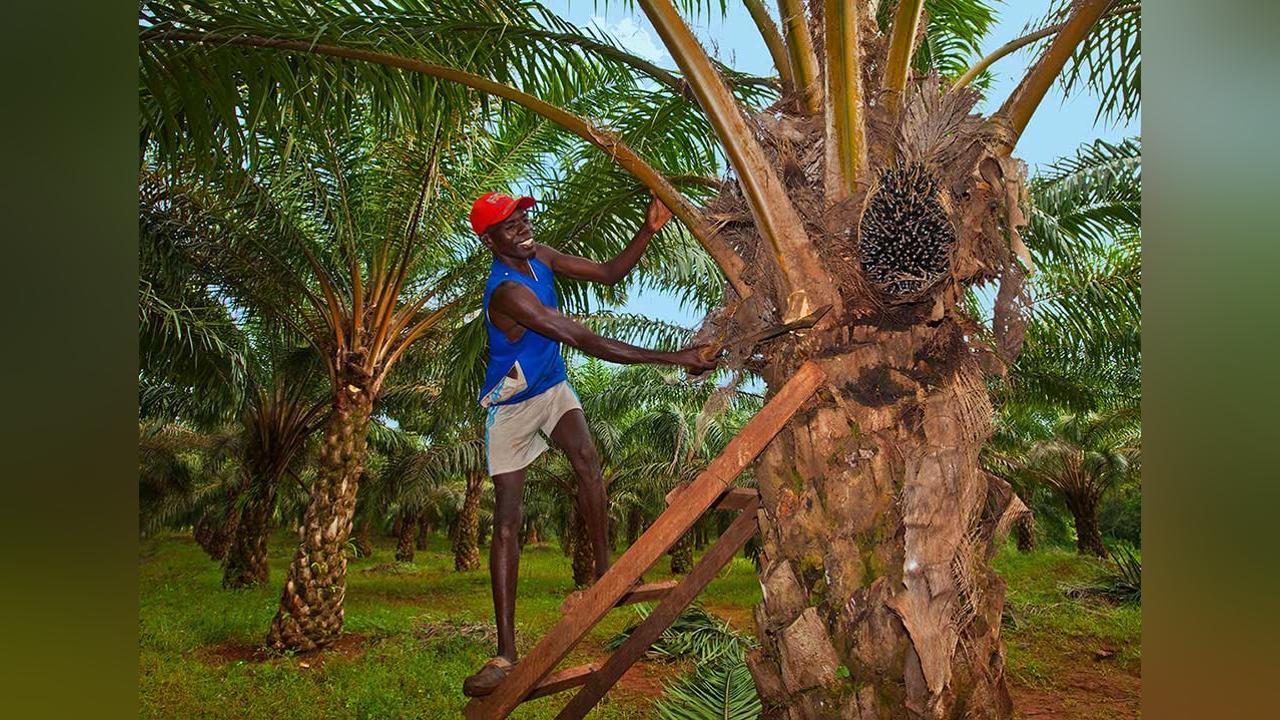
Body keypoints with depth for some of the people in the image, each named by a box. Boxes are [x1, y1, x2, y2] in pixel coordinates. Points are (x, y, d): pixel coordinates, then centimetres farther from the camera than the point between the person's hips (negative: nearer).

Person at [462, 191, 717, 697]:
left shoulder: (539, 257, -6)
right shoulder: (507, 291, -32)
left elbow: (608, 274, 2)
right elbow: (587, 342, -37)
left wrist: (648, 230, -15)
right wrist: (673, 358, -38)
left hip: (552, 388, 7)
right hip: (511, 404, -7)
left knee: (586, 458, -23)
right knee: (507, 518, -9)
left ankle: (603, 572, -14)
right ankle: (505, 652, -7)